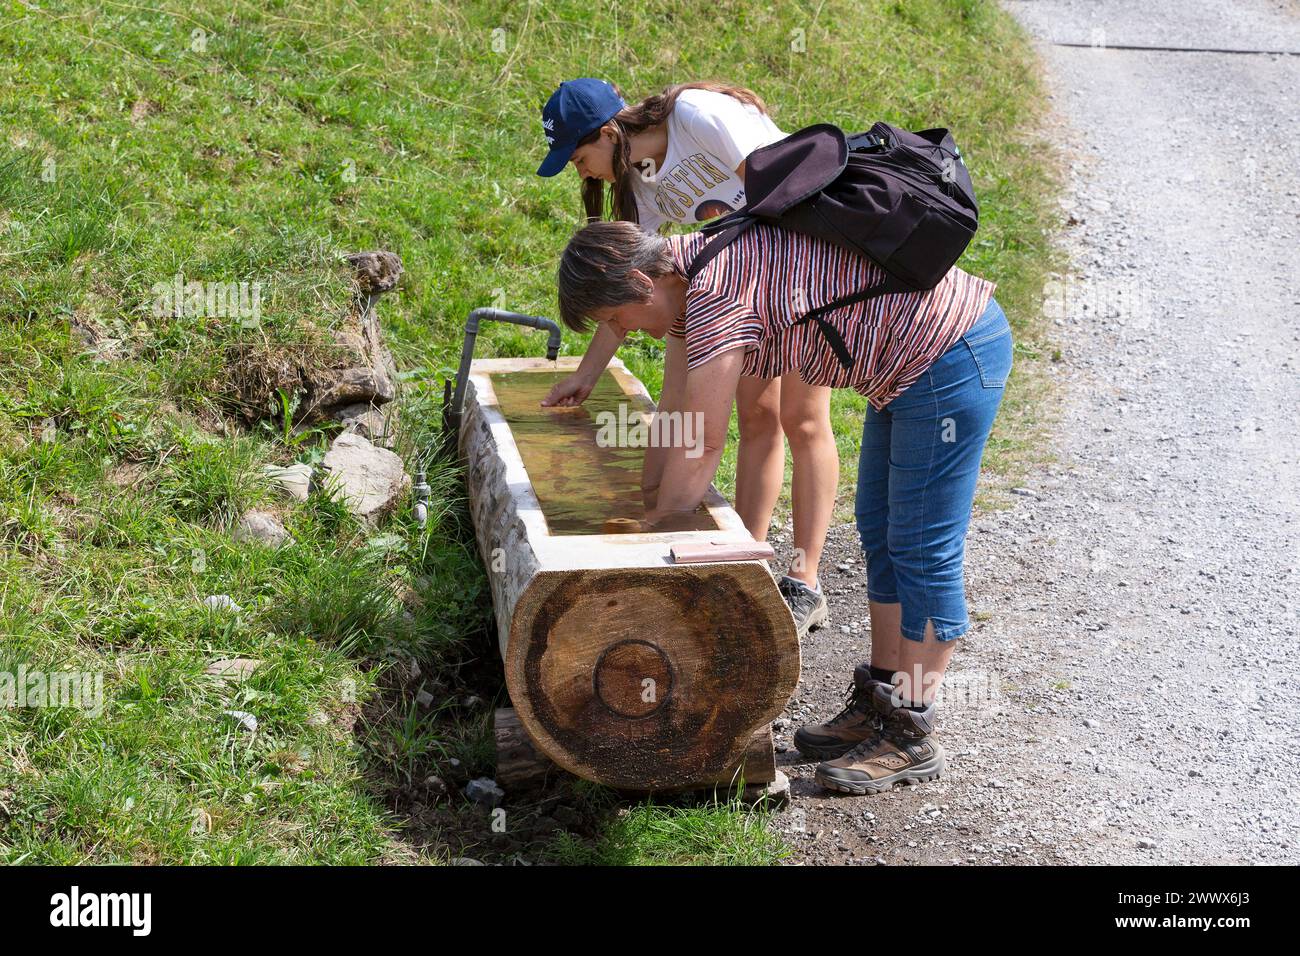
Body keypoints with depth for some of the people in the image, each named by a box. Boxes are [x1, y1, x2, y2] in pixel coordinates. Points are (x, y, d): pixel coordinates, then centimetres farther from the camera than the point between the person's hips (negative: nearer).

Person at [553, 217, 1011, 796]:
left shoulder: (715, 297, -24)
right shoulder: (687, 270, 6)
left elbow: (701, 447, -19)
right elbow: (675, 413, 15)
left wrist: (652, 529, -7)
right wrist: (648, 497, 17)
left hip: (952, 354, -11)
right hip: (911, 361, 11)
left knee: (923, 551, -4)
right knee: (880, 532, 15)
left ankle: (910, 738, 6)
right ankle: (876, 702, 25)